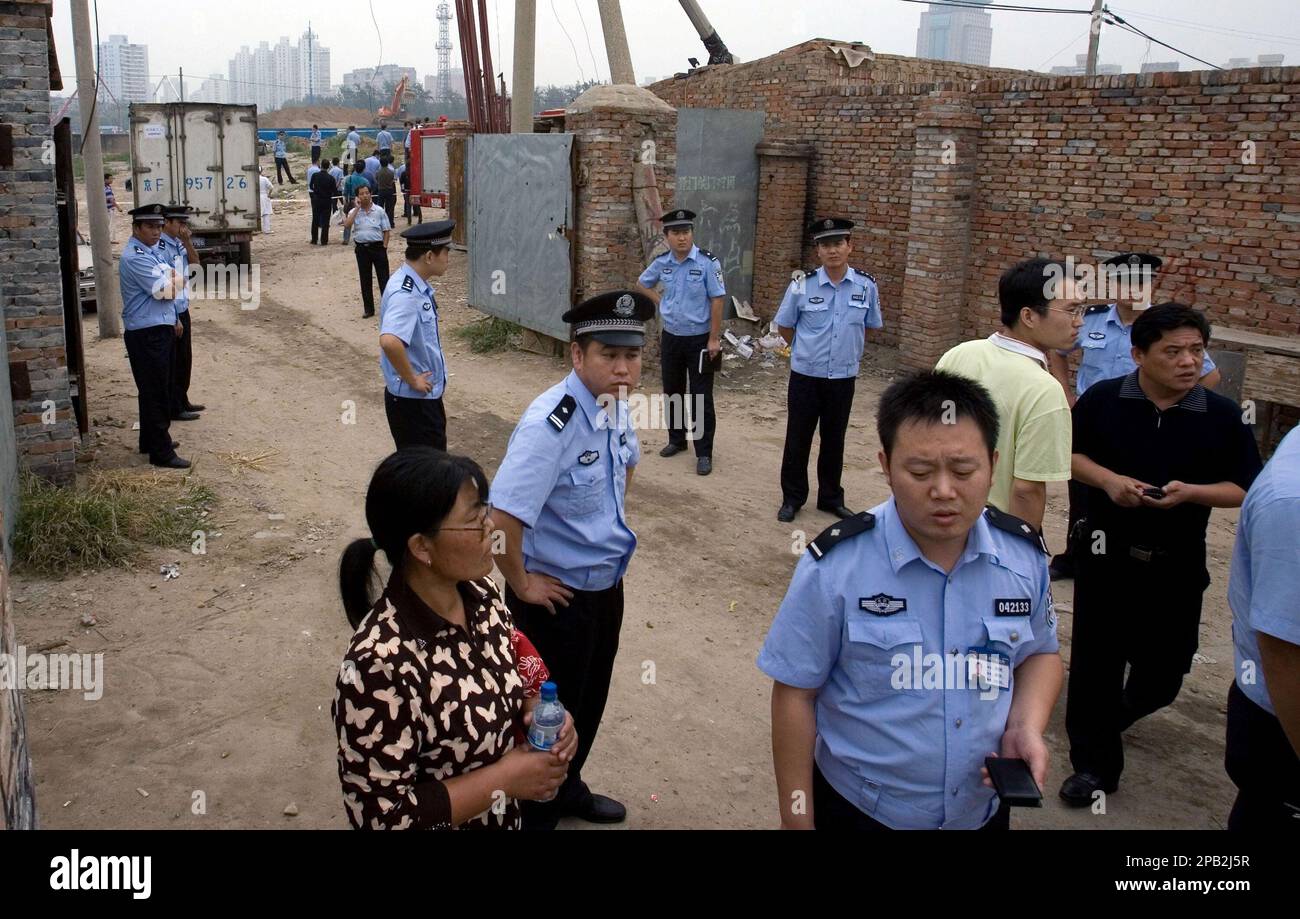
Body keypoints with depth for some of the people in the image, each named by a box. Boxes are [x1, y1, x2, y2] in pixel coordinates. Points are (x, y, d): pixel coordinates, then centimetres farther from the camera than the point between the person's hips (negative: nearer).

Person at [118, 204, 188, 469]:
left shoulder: (150, 251, 15)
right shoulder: (135, 257, -17)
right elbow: (162, 289, -23)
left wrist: (173, 319, 18)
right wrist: (177, 280, -3)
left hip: (161, 329, 10)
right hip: (146, 334, -10)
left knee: (160, 390, 19)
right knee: (155, 392, -5)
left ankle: (152, 441, 32)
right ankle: (161, 453, -1)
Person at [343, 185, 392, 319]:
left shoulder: (379, 211, 0)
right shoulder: (354, 212, 4)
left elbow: (386, 230, 2)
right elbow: (347, 225, -14)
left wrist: (384, 247, -7)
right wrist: (357, 208, -12)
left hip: (377, 247, -2)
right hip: (362, 248, 2)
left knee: (383, 278, 0)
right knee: (365, 280, 8)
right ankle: (368, 308, 17)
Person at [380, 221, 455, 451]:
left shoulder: (417, 285, 4)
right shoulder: (405, 294, -26)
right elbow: (390, 341, -41)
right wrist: (412, 379, -27)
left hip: (427, 395, 9)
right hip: (412, 400, -9)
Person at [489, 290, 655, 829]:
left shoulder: (615, 405, -3)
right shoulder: (550, 424, -30)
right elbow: (502, 518, -34)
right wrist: (521, 584, -20)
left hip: (607, 584, 8)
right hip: (558, 595, -8)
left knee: (591, 702, 25)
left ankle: (569, 789, 50)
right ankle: (535, 815, 35)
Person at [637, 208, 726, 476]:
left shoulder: (707, 262, -16)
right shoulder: (662, 262, 0)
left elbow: (717, 301, -14)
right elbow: (643, 284, 20)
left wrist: (714, 339, -15)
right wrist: (661, 304, 6)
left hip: (699, 339, -5)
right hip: (670, 337, 5)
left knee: (701, 397, 0)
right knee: (672, 392, 16)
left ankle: (704, 453, 9)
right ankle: (676, 440, 34)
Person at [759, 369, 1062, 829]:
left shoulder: (1026, 554, -10)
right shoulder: (835, 566, -21)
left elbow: (1039, 651, 7)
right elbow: (795, 694, -13)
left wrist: (1027, 728, -11)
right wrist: (797, 819, -9)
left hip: (983, 808, 4)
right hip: (858, 808, -3)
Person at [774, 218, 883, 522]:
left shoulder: (866, 286, -7)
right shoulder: (802, 285, -12)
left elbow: (870, 326, 10)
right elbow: (784, 327, 3)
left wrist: (848, 351, 12)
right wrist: (807, 349, 9)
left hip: (843, 378, 2)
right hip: (805, 376, -1)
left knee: (834, 440, 15)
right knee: (798, 439, 8)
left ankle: (831, 498, 30)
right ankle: (792, 498, 24)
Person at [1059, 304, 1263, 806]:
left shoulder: (1223, 416, -7)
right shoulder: (1102, 399, -7)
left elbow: (1246, 488, -2)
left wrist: (1190, 492, -21)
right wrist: (1107, 480, -16)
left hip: (1177, 563, 1)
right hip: (1105, 553, -1)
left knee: (1163, 668, 13)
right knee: (1095, 660, 4)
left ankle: (1121, 710, 48)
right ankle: (1094, 763, 20)